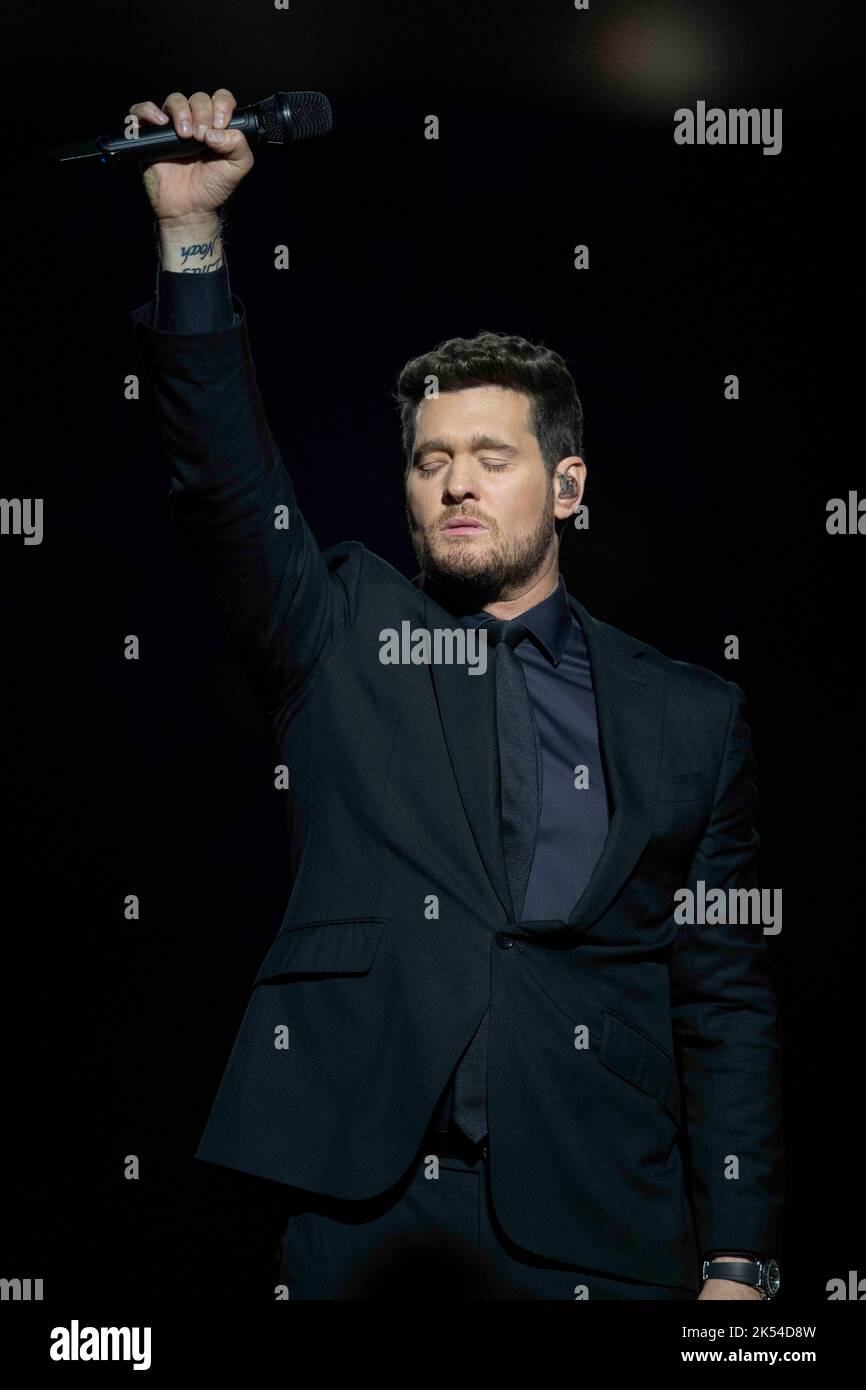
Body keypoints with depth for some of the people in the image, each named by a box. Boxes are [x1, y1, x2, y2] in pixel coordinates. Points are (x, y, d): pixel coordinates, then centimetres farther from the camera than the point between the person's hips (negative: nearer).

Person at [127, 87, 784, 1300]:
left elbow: (727, 1001, 6)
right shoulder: (342, 634, 8)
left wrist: (739, 1265, 0)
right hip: (363, 1208, 0)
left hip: (597, 1234, 1)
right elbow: (227, 480, -7)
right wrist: (191, 231, -17)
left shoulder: (688, 719, 8)